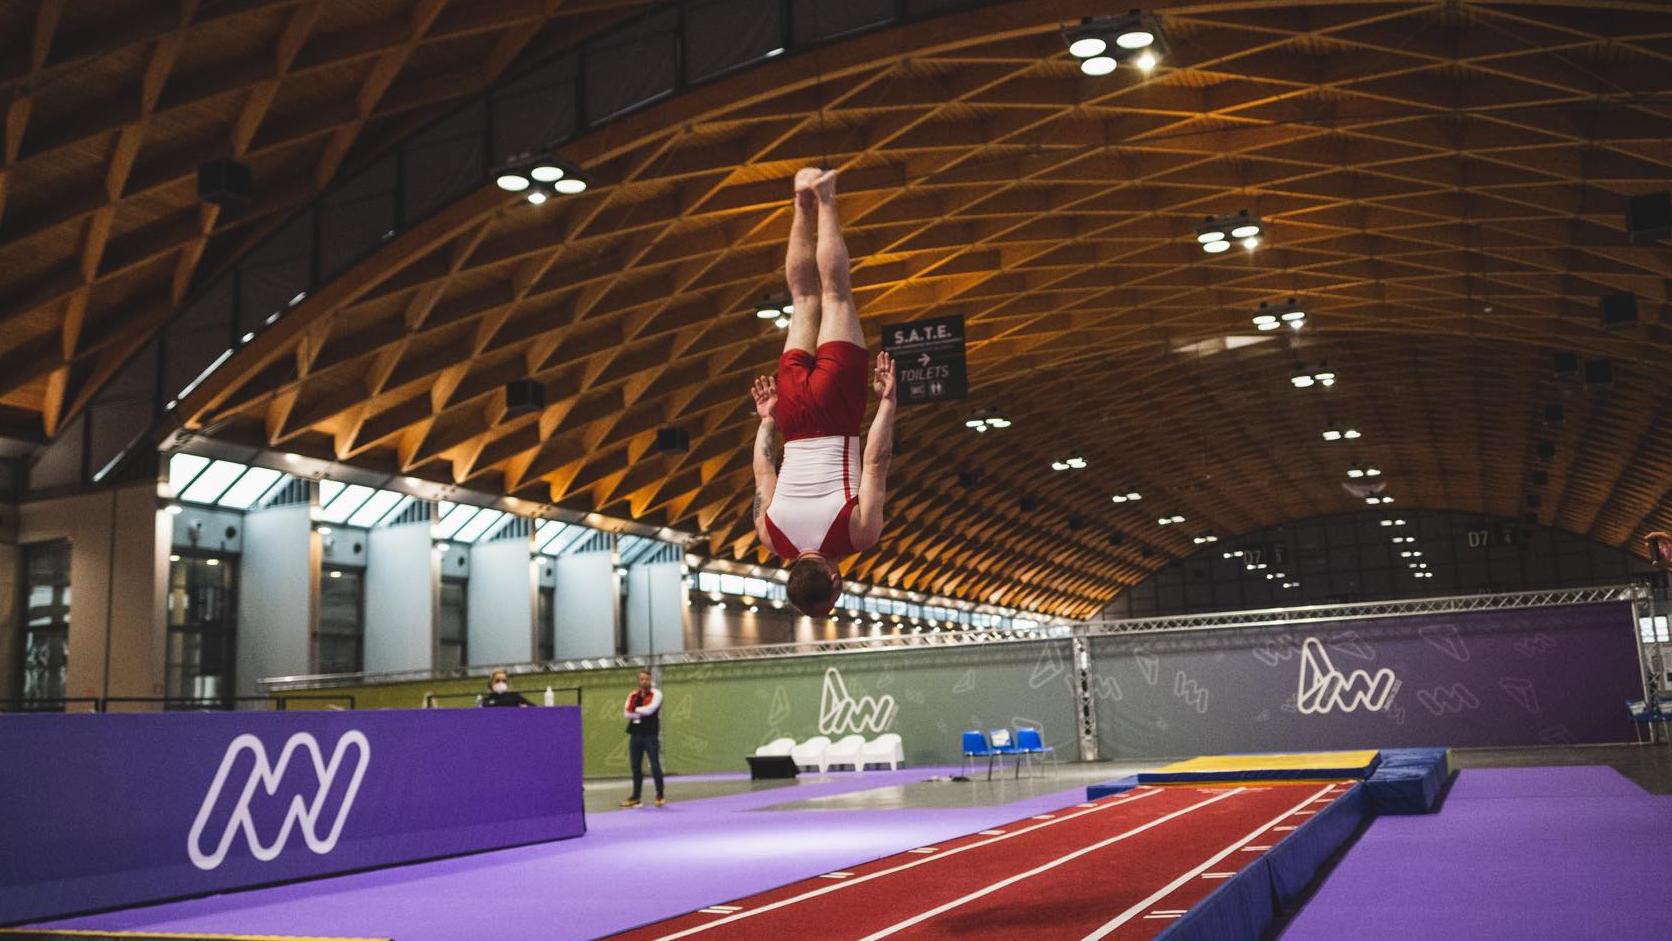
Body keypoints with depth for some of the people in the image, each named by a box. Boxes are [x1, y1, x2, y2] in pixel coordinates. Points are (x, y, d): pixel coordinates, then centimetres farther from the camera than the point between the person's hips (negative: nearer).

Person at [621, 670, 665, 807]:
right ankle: (635, 797, 16)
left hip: (651, 735, -4)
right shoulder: (633, 695, 11)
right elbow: (628, 713, 0)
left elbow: (649, 710, -15)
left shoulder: (656, 694, -1)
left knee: (655, 766, -5)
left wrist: (636, 710, -1)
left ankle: (660, 796, 6)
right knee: (636, 767, 8)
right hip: (635, 735, 4)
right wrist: (642, 713, -11)